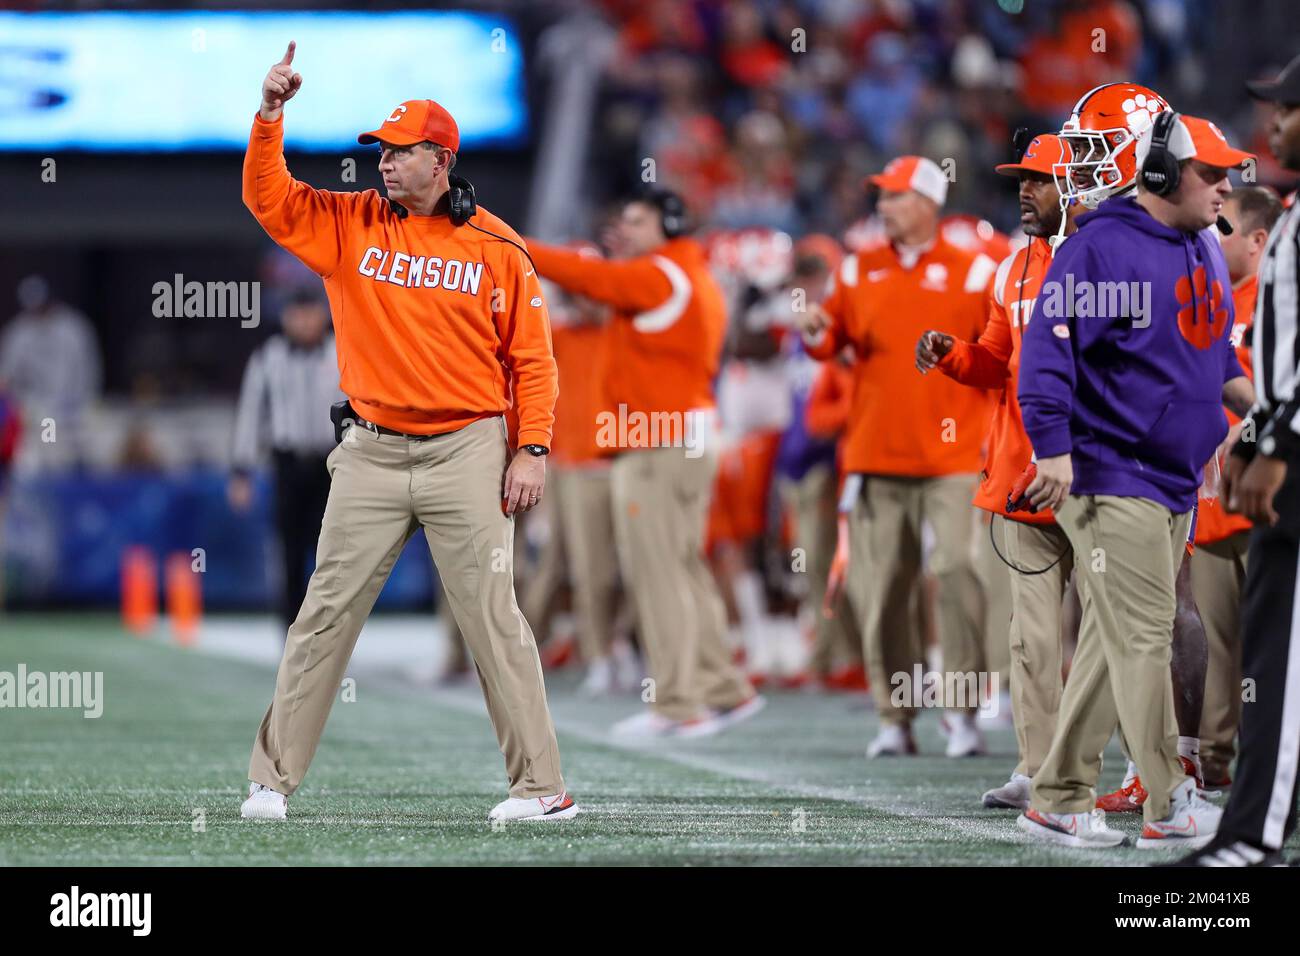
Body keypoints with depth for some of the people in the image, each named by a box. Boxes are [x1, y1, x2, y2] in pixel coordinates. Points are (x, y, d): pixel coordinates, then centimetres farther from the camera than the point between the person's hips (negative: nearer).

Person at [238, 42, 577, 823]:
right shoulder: (350, 225, 7)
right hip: (372, 453, 3)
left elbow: (532, 356, 0)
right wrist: (271, 114, -12)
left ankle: (543, 787, 0)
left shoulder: (495, 247, 0)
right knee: (327, 612, 3)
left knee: (493, 618, -4)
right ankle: (273, 779, 9)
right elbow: (268, 197, 0)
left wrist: (533, 450, -8)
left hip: (468, 451, -3)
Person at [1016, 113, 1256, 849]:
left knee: (1115, 645, 9)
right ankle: (1170, 808, -3)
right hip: (1112, 479, -9)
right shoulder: (1101, 248, -12)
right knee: (1143, 641, -7)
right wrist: (1054, 448, -24)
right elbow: (1049, 345, -17)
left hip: (1178, 485, 9)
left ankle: (1058, 801, 14)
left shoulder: (1206, 249, 15)